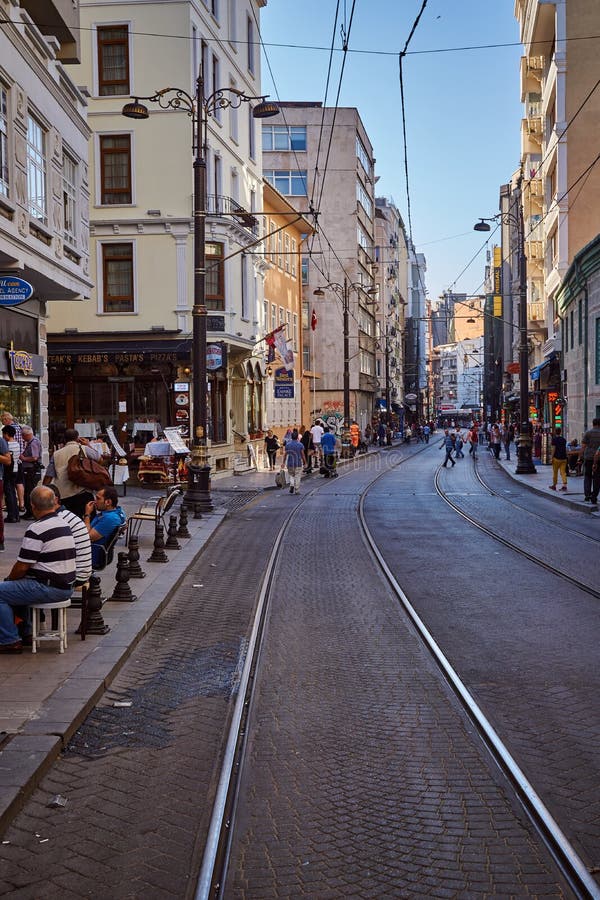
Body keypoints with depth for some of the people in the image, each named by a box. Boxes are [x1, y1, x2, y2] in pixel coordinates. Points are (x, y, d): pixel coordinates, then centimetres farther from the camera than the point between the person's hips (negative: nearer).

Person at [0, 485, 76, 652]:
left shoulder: (36, 529, -17)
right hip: (66, 587, 9)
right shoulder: (64, 525, 12)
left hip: (48, 588, -9)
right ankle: (26, 633, 31)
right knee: (17, 587, 29)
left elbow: (22, 567, -15)